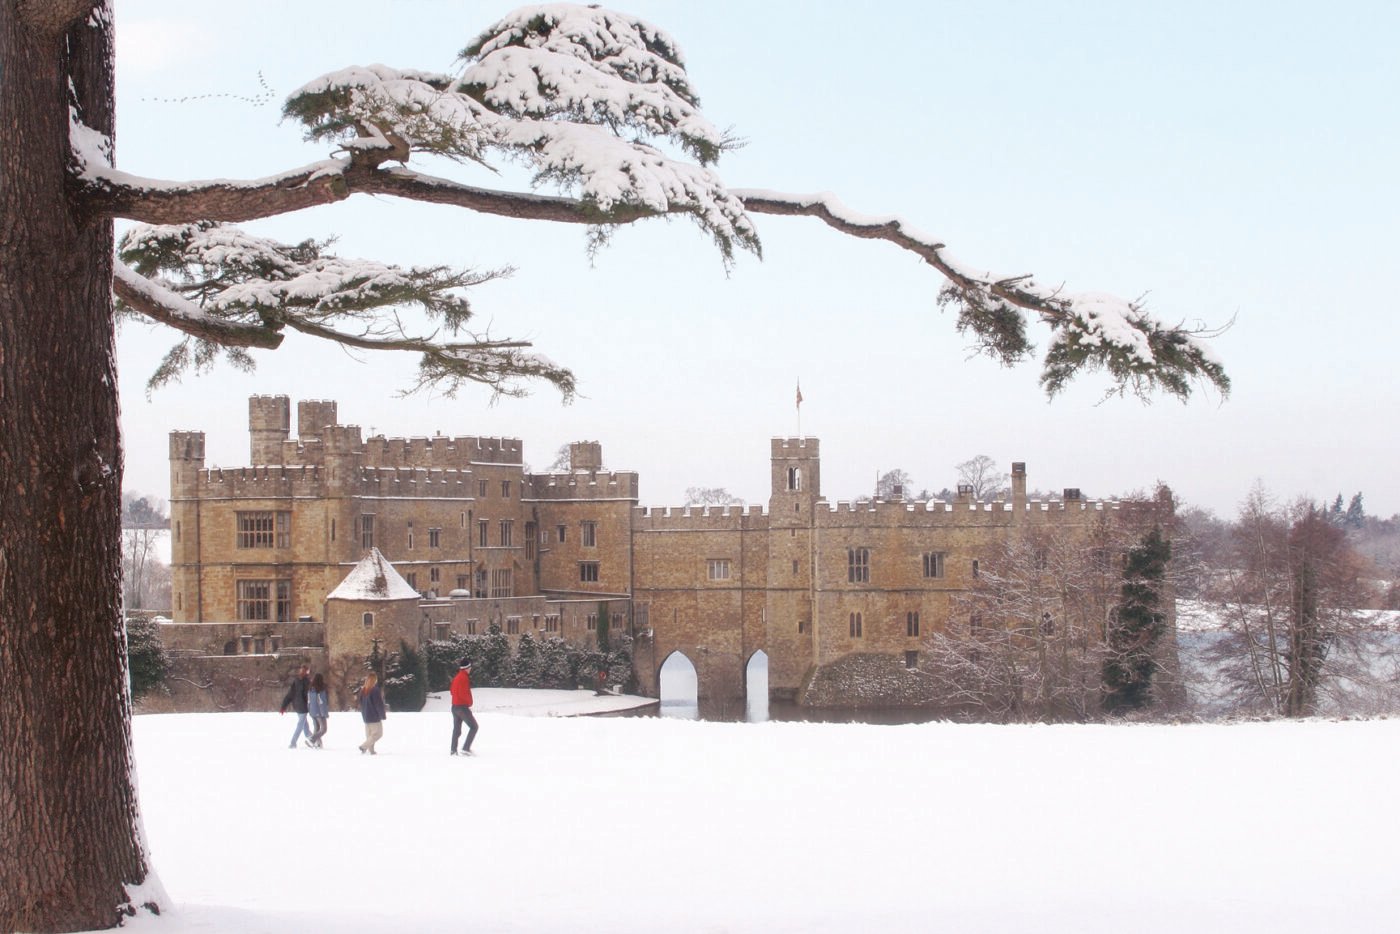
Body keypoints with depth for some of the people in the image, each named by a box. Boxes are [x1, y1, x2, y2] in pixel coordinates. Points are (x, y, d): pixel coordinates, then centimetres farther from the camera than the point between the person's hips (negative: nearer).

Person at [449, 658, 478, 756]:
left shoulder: (456, 678, 14)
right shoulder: (464, 678, -15)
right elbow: (463, 693, -22)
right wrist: (469, 703, -7)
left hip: (454, 707, 9)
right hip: (463, 707, -9)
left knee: (456, 729, 13)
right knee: (473, 727, -4)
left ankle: (453, 750, 11)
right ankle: (466, 748, -13)